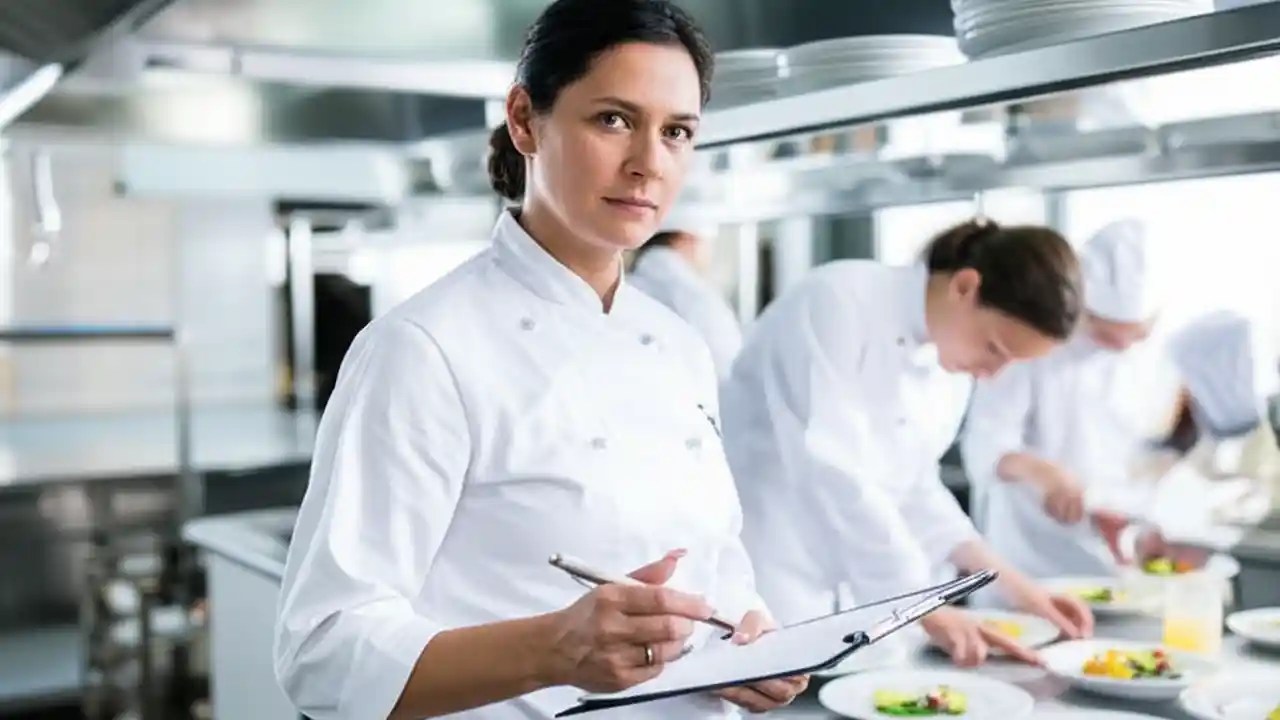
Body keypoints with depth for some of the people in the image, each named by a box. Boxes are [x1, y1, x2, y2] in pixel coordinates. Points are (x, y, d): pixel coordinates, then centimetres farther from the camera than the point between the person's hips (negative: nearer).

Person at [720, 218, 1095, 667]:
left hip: (821, 589, 7)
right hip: (748, 573, -7)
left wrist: (1013, 585, 3)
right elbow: (834, 472, -25)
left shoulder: (953, 363, 4)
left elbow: (911, 484, 11)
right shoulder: (840, 302, -19)